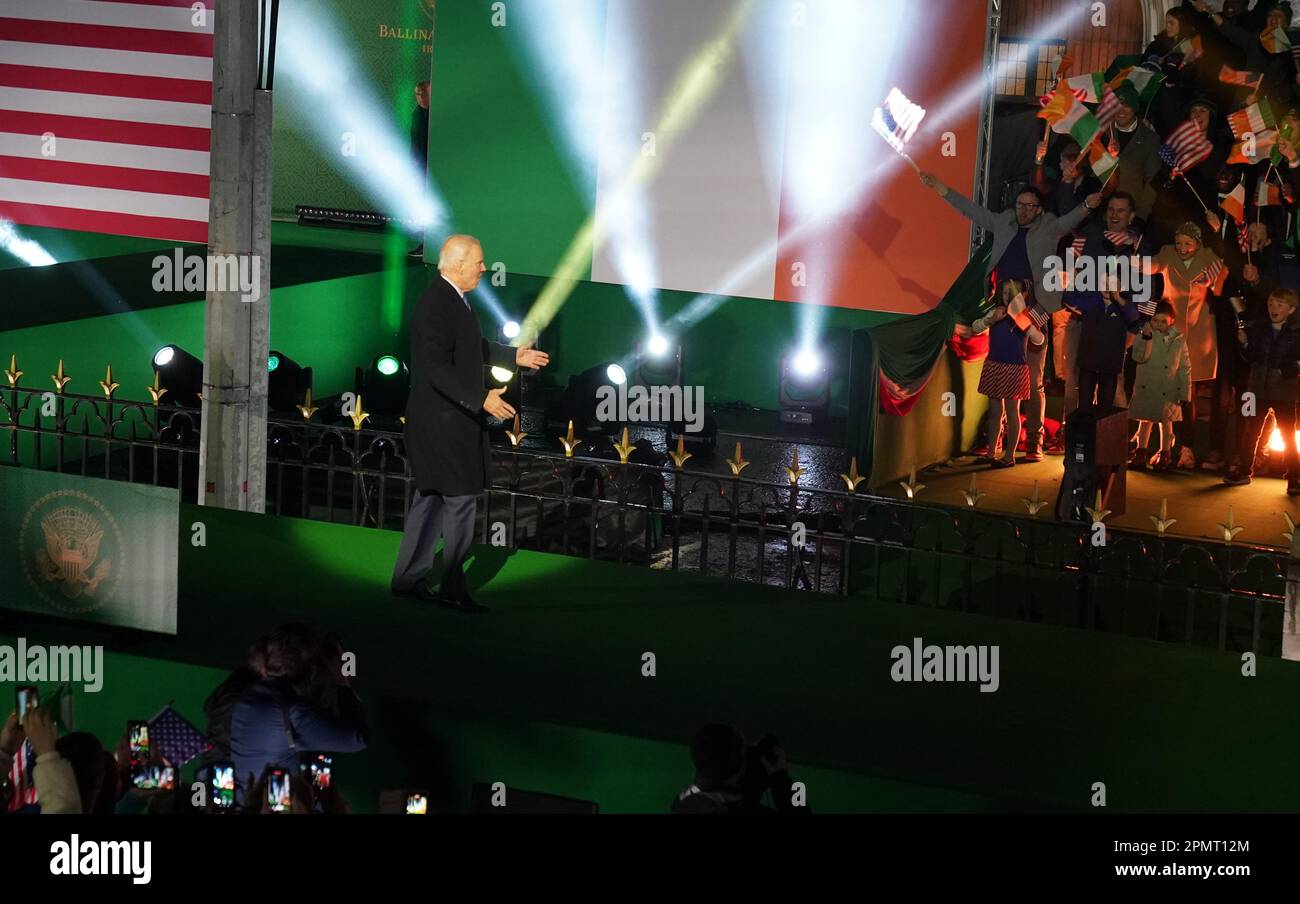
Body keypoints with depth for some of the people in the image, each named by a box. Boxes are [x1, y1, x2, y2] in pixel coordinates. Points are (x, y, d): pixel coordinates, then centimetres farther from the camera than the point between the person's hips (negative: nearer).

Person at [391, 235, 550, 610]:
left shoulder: (452, 299, 10)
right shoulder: (435, 306, -22)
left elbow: (473, 347, 26)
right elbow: (437, 370, -27)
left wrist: (515, 356, 27)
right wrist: (481, 399, -32)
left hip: (446, 422, 11)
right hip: (444, 423, -11)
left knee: (431, 498, 15)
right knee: (459, 500, -4)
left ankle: (408, 579, 23)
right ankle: (452, 589, 4)